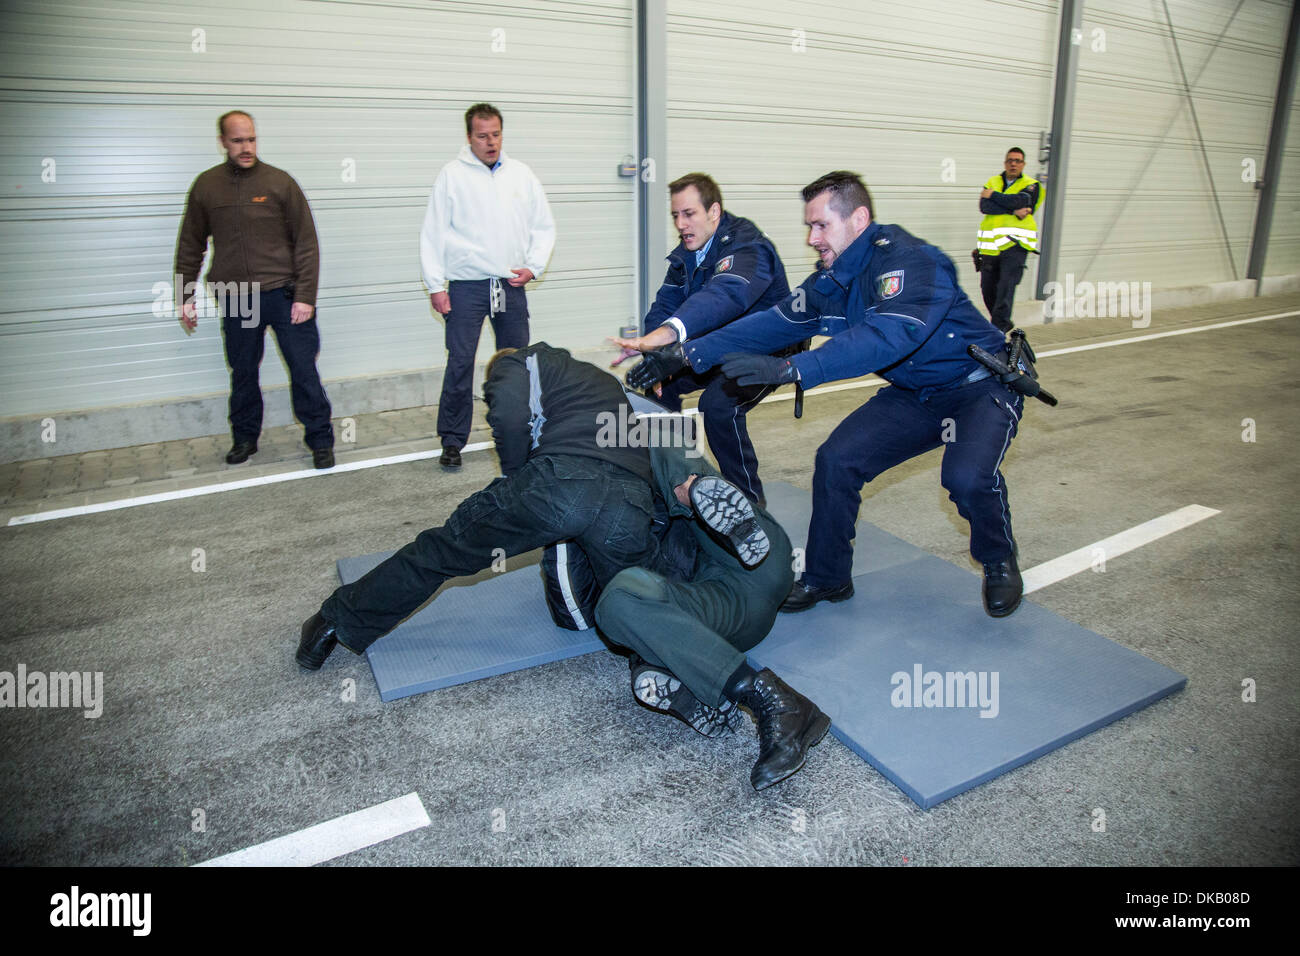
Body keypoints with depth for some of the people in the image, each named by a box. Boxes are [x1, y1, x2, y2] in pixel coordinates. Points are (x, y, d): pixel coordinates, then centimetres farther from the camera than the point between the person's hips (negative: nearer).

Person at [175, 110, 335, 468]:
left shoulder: (280, 182, -1)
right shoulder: (206, 186, 6)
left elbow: (306, 243, -2)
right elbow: (190, 245, 13)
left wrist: (305, 296, -8)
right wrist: (185, 297, 11)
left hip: (283, 294, -2)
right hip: (235, 299, 2)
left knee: (303, 368, -1)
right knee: (243, 372, 12)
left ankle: (320, 439, 11)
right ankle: (245, 437, 28)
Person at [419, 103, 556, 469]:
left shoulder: (521, 174, 10)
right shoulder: (453, 174, 1)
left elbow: (544, 226, 15)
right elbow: (433, 233, 0)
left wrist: (533, 266, 1)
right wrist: (435, 285, -6)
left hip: (511, 285, 3)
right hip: (467, 285, -3)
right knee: (460, 363, -6)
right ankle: (452, 440, 6)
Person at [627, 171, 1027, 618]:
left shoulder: (911, 261, -28)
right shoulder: (834, 279, -2)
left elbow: (887, 335, -43)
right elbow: (777, 321, -3)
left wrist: (789, 369, -52)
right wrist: (685, 354, -10)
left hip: (979, 385, -7)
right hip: (913, 393, 7)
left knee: (967, 476, -31)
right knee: (836, 460, -9)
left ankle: (999, 561, 3)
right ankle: (827, 578, 9)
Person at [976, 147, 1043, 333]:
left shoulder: (1031, 186, 7)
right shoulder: (992, 182, 15)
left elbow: (1019, 201, -15)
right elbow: (984, 206, -4)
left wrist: (993, 195, -5)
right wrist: (1013, 211, -13)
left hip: (1015, 243, -4)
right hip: (991, 245, 4)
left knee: (1006, 289, -14)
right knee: (988, 289, 8)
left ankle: (998, 329, -13)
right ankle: (1003, 324, 28)